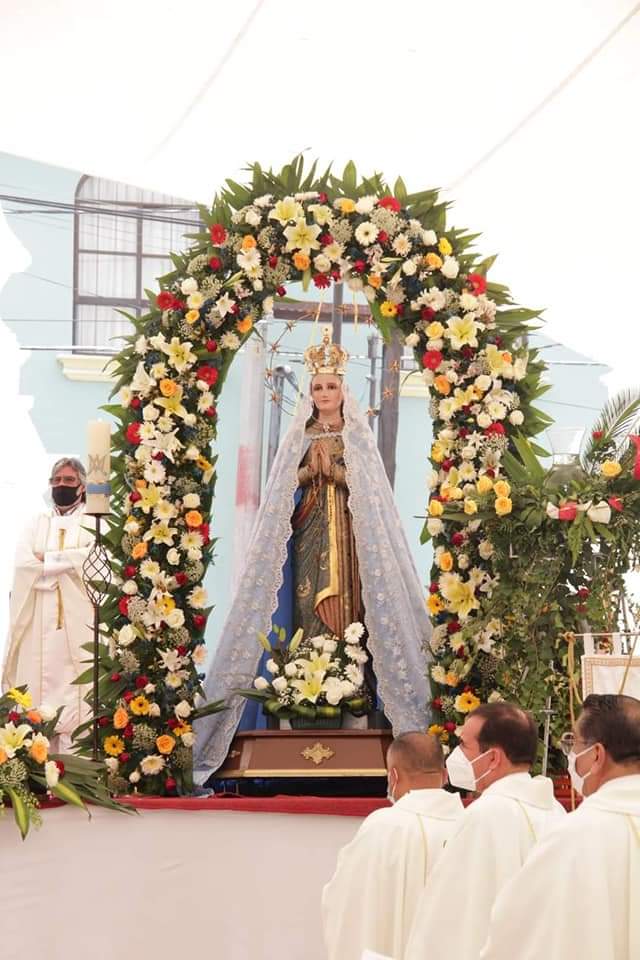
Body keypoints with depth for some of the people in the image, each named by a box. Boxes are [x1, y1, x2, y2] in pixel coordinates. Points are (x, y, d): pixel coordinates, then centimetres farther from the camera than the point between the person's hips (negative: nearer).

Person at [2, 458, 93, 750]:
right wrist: (70, 563, -9)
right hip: (39, 618, 3)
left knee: (74, 684, -8)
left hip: (78, 617, -3)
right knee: (39, 682, -2)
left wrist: (47, 559, -6)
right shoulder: (38, 523, 17)